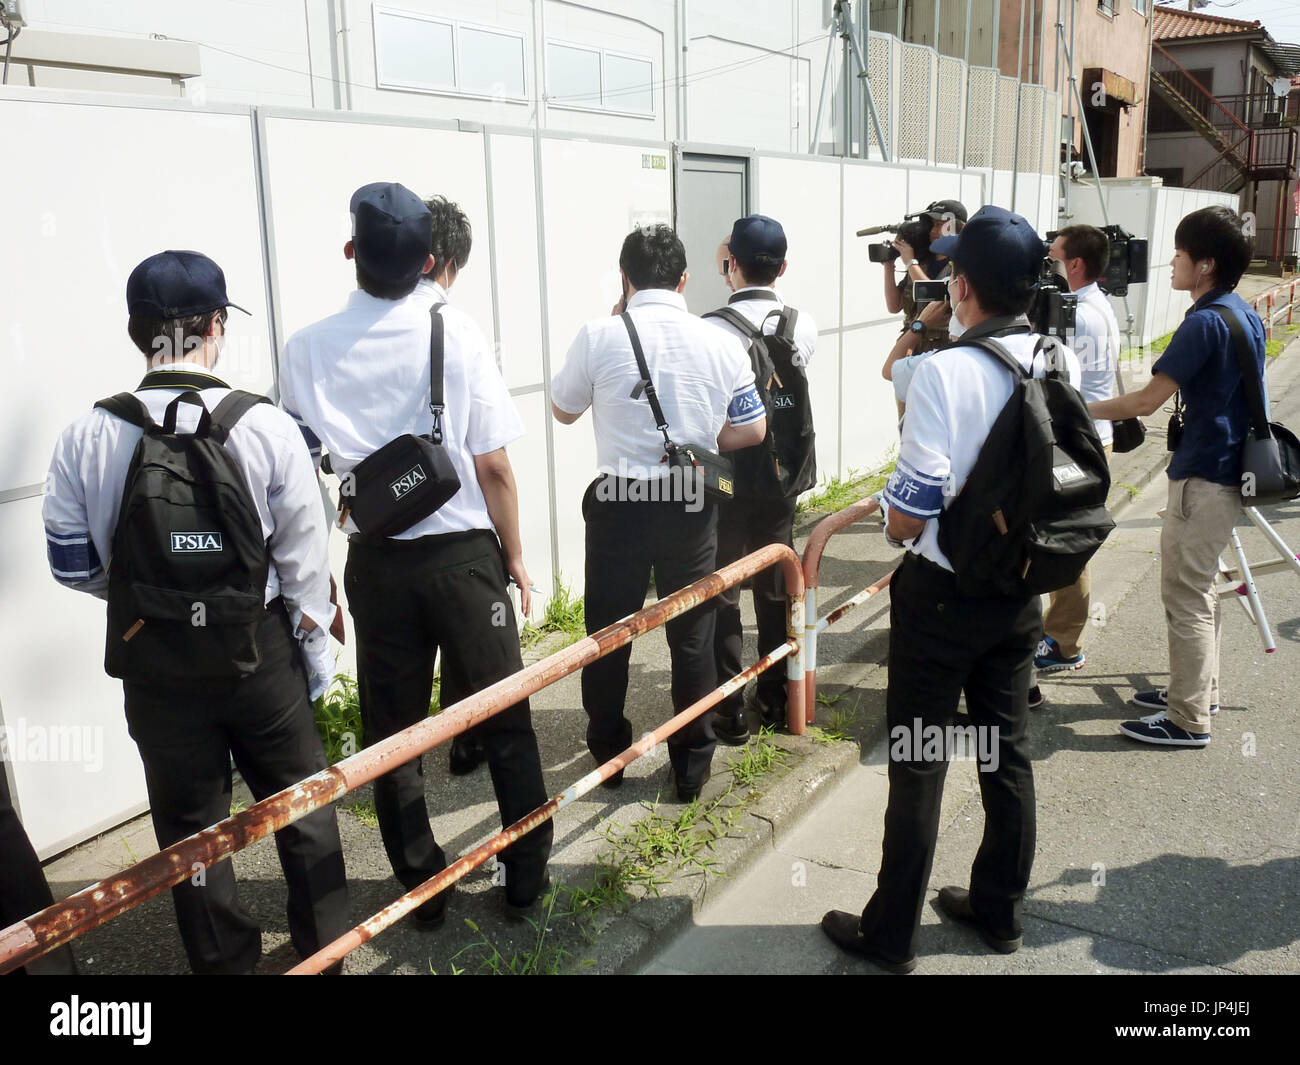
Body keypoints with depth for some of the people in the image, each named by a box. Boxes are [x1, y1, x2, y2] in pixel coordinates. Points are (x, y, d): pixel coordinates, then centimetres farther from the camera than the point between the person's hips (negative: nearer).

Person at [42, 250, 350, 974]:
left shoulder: (87, 437, -9)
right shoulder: (267, 427, -15)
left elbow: (74, 565, -1)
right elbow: (304, 562, -10)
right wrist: (318, 651, 4)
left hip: (156, 663, 1)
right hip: (259, 647, -1)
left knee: (189, 822, 18)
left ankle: (225, 961, 36)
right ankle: (325, 948, 35)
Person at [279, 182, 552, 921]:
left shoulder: (307, 349, -4)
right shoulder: (458, 335, -11)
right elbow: (494, 466, -9)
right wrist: (515, 555, 4)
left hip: (375, 562, 2)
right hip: (462, 554, -2)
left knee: (392, 730, 16)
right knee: (503, 720, 13)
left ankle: (422, 886, 29)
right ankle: (526, 876, 25)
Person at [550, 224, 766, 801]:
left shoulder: (598, 337, -10)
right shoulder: (719, 342, -5)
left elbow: (563, 410, 7)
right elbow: (751, 429, 1)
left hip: (619, 503, -1)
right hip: (691, 506, 1)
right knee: (691, 637, 13)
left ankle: (607, 754, 31)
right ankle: (691, 766, 23)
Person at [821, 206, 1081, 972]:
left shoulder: (946, 372, -22)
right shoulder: (1064, 366, -2)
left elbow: (905, 520, -22)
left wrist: (898, 522, 0)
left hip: (943, 594, -6)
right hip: (1021, 591, 6)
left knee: (919, 766, 6)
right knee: (1008, 753, 19)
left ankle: (891, 934, 21)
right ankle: (999, 910, 36)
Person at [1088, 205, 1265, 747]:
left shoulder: (1205, 322, -19)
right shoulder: (1246, 315, 10)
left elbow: (1146, 401, -20)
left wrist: (1082, 410, -8)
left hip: (1203, 479, -10)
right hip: (1229, 472, 10)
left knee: (1185, 596, -2)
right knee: (1198, 588, 20)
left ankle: (1189, 719, 6)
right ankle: (1198, 691, 32)